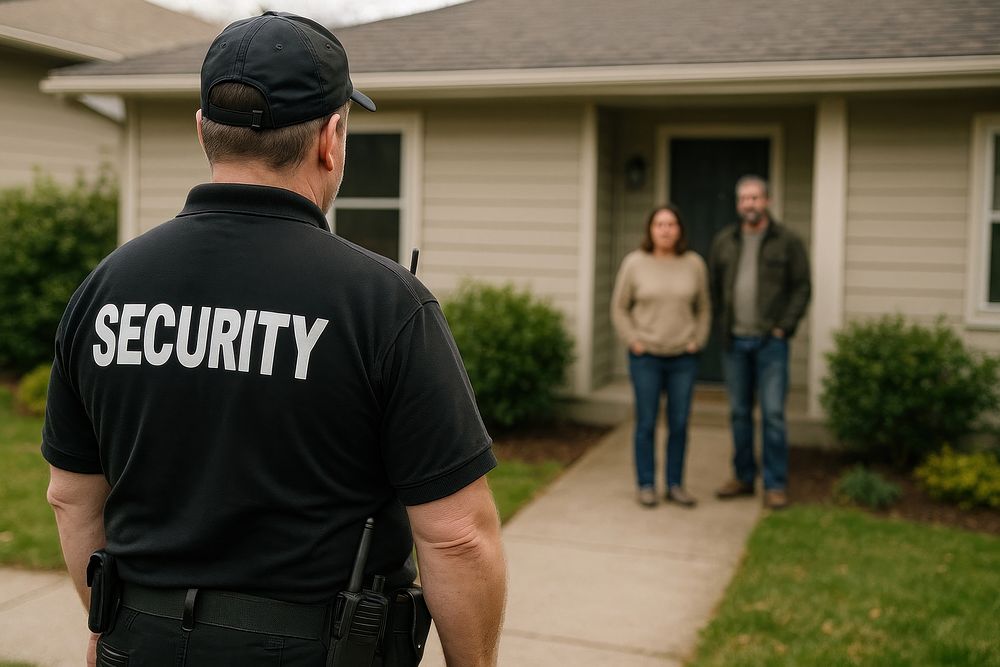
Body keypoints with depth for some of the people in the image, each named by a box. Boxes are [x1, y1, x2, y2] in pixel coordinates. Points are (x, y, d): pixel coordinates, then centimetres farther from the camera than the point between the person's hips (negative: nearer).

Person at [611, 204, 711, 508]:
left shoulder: (694, 264, 2)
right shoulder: (634, 263, -3)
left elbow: (703, 309, 11)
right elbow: (619, 307, 4)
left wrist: (697, 341, 3)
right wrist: (633, 341, -3)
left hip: (683, 358, 2)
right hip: (646, 358, -2)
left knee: (679, 424, 6)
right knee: (646, 424, 4)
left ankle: (675, 485, 19)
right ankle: (646, 485, 15)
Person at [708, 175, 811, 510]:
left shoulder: (788, 241, -1)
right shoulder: (723, 241, 8)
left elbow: (801, 288, -2)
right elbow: (714, 287, 14)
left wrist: (784, 327, -9)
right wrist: (722, 326, 7)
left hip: (770, 342, -4)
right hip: (734, 342, 4)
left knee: (773, 413, -4)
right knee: (739, 413, 10)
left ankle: (775, 485, 4)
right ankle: (744, 477, 21)